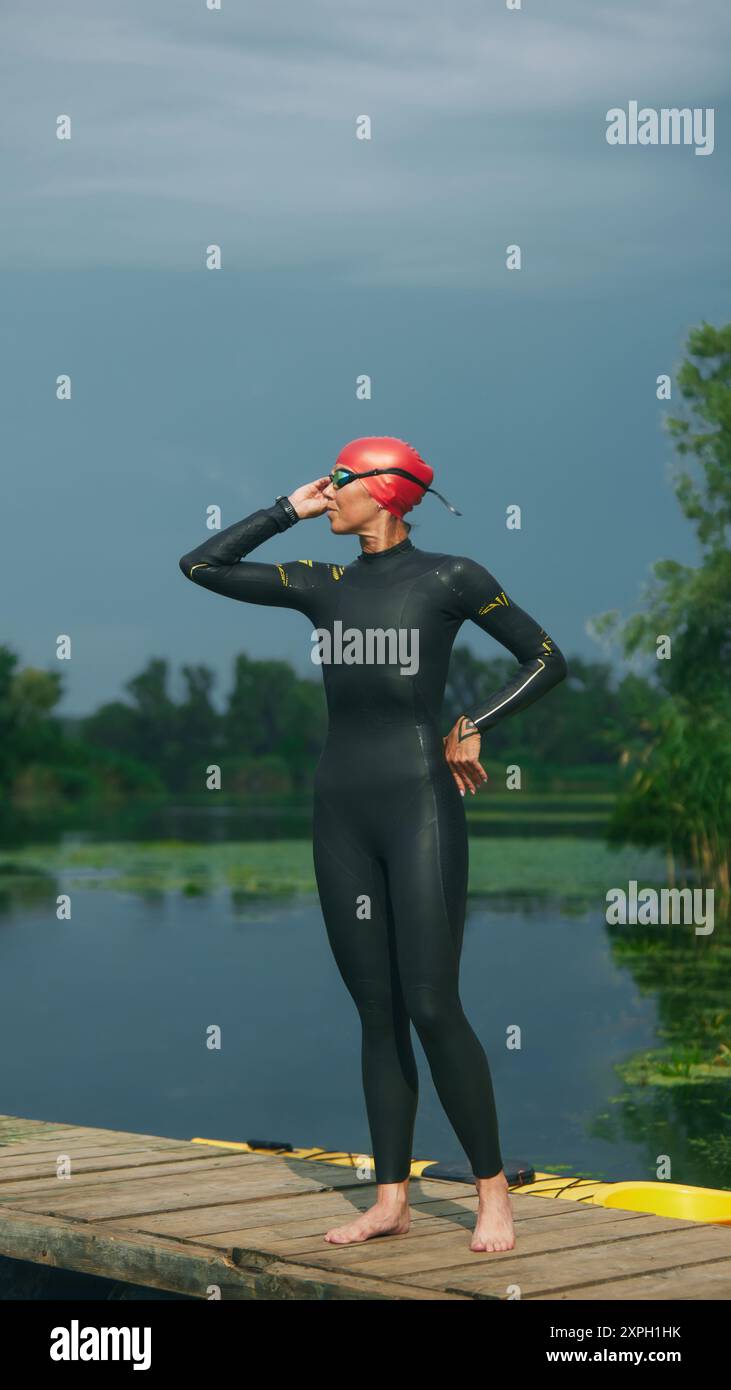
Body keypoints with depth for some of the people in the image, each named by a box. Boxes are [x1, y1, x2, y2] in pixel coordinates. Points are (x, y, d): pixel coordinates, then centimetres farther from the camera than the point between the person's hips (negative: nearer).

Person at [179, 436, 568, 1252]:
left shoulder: (449, 578, 0)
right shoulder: (322, 585, 13)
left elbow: (547, 659, 4)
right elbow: (201, 566, 14)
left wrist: (472, 726, -5)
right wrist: (288, 510, 12)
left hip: (420, 803, -5)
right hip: (341, 810, 5)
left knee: (432, 1006, -10)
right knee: (376, 1012, 7)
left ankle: (493, 1193, 1)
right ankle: (391, 1200, 11)